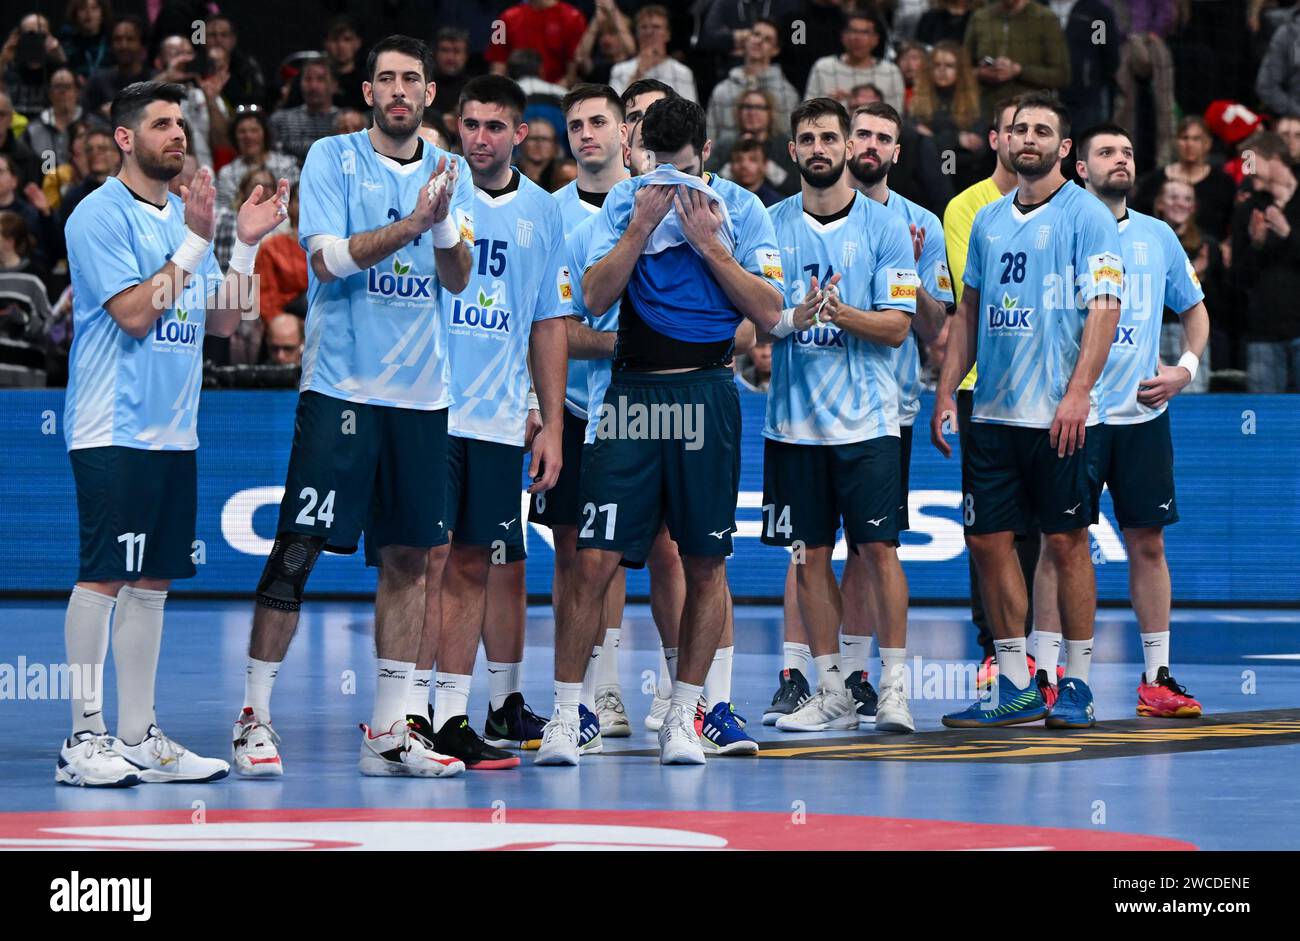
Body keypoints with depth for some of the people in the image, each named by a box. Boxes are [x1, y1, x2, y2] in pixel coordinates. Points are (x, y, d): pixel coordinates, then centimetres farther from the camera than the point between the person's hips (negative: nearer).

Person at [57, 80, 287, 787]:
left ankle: (138, 738, 12)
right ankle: (84, 740, -6)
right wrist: (196, 241, -15)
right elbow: (134, 313, -17)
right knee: (103, 579, -8)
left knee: (150, 583, 9)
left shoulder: (182, 215, 16)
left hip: (173, 431, 8)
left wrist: (247, 244, 5)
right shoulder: (102, 214, -8)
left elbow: (222, 321, 17)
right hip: (113, 431, -8)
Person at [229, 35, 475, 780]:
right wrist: (411, 223, -20)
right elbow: (328, 258, -12)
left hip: (421, 392, 4)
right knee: (298, 550, -6)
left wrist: (445, 219, -17)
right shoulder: (333, 159, -1)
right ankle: (255, 716, 2)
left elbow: (458, 279, 2)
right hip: (340, 383, -4)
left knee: (409, 557, 5)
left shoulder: (450, 172, 10)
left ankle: (389, 732, 11)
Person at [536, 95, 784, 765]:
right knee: (594, 561, -6)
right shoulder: (625, 202, 7)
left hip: (706, 396, 0)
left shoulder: (739, 208, 4)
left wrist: (708, 243, -9)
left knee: (706, 565, 3)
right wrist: (642, 226, -10)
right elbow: (595, 298, -3)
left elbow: (769, 313, -3)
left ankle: (683, 714, 14)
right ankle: (564, 715, 0)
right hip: (632, 392, 0)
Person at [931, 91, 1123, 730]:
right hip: (992, 411, 6)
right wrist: (946, 389, 11)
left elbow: (1104, 308, -11)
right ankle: (1016, 689, 11)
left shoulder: (1086, 216, -4)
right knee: (988, 540, 4)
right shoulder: (988, 220, 14)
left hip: (1057, 414, -6)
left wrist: (1077, 392, -20)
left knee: (1066, 542, -1)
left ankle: (1075, 686, 6)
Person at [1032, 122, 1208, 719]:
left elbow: (1194, 310, 22)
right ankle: (1046, 675, 2)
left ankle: (1157, 678, 9)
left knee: (1148, 543, 5)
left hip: (1143, 415, 3)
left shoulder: (1158, 237, 11)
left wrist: (1186, 369, 6)